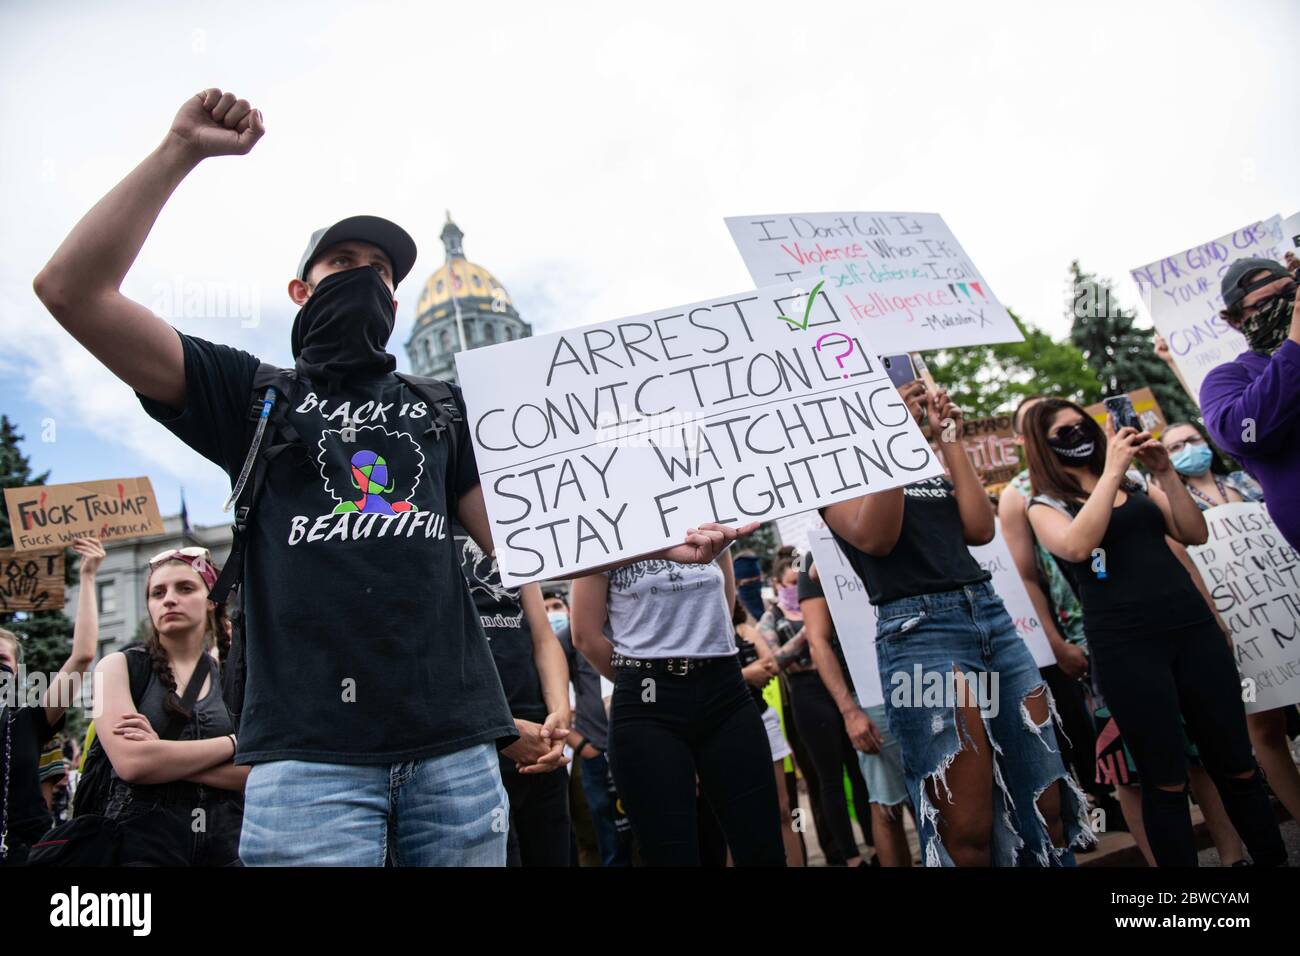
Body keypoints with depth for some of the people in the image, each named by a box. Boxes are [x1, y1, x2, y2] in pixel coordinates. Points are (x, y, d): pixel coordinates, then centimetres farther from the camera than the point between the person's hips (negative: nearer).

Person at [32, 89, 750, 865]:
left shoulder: (442, 408, 18)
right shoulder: (254, 393, 12)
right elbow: (73, 291, 2)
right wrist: (181, 152, -2)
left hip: (454, 739, 3)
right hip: (309, 747, -2)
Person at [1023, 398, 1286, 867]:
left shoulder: (1137, 485, 17)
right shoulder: (1045, 505, 3)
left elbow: (1195, 534, 7)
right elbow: (1077, 547, -18)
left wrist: (1165, 474, -5)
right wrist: (1110, 471, -15)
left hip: (1192, 624, 4)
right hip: (1125, 644, -4)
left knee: (1236, 765, 10)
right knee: (1166, 781, 0)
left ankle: (1273, 857, 26)